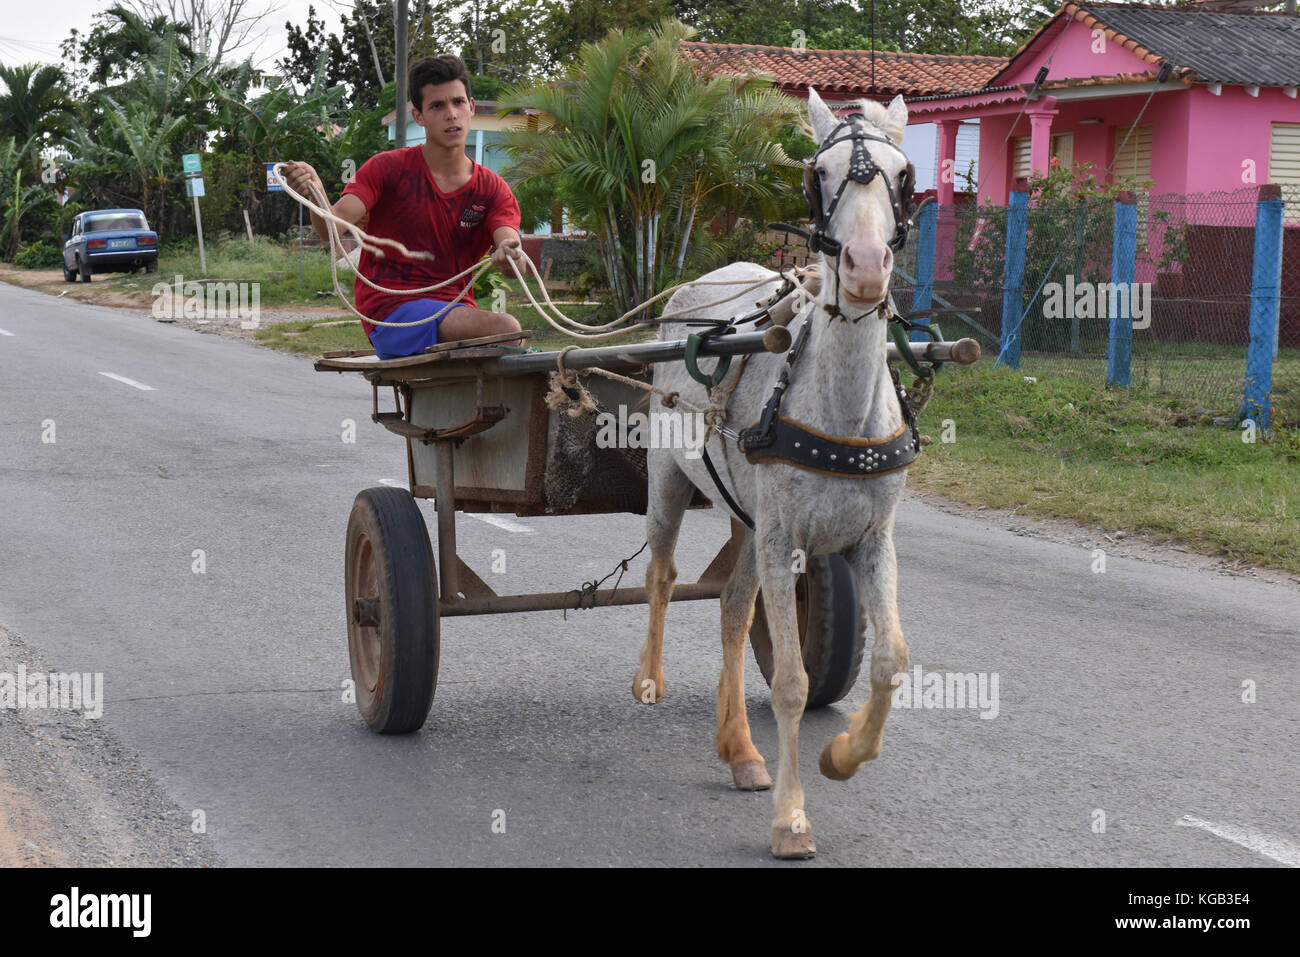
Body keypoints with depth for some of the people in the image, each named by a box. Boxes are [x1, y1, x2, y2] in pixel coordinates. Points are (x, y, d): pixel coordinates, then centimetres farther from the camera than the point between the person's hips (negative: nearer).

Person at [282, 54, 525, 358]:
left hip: (456, 313, 4)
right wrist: (314, 194, -35)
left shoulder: (493, 189, 9)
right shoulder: (388, 168, 2)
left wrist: (511, 256, -34)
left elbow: (515, 264, -8)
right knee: (505, 330, -29)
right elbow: (332, 228, -11)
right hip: (391, 312, -4)